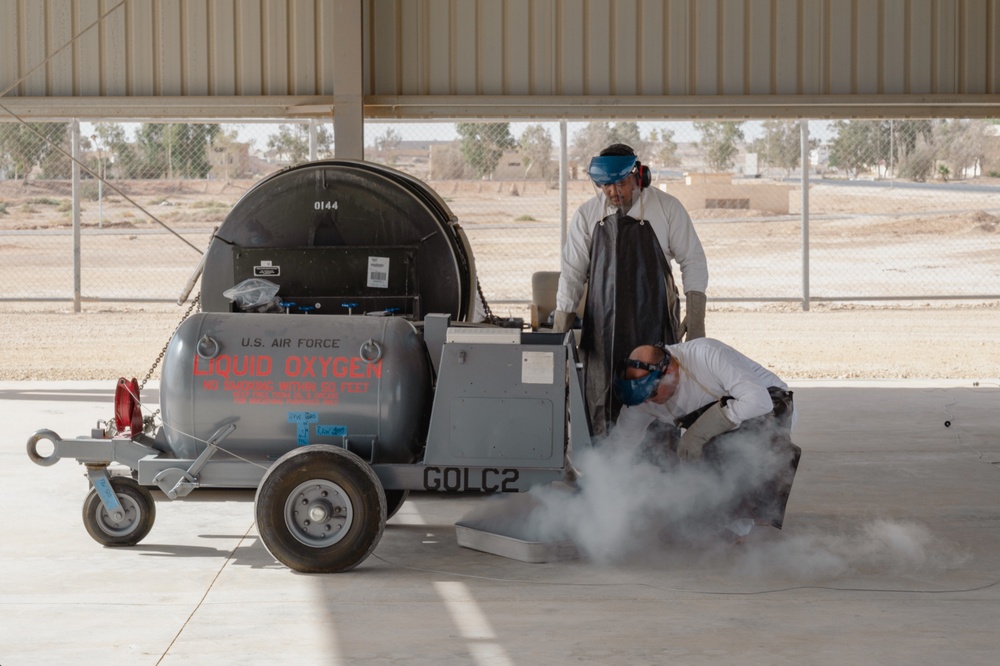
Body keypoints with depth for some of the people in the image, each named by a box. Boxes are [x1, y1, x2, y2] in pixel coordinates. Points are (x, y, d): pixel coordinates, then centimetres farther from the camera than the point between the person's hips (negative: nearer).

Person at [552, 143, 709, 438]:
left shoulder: (667, 208, -1)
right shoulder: (587, 215, 5)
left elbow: (692, 261, 4)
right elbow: (572, 271, 9)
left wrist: (695, 316, -4)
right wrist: (560, 325, 2)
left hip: (653, 325, -2)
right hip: (602, 327, 2)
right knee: (602, 409, 0)